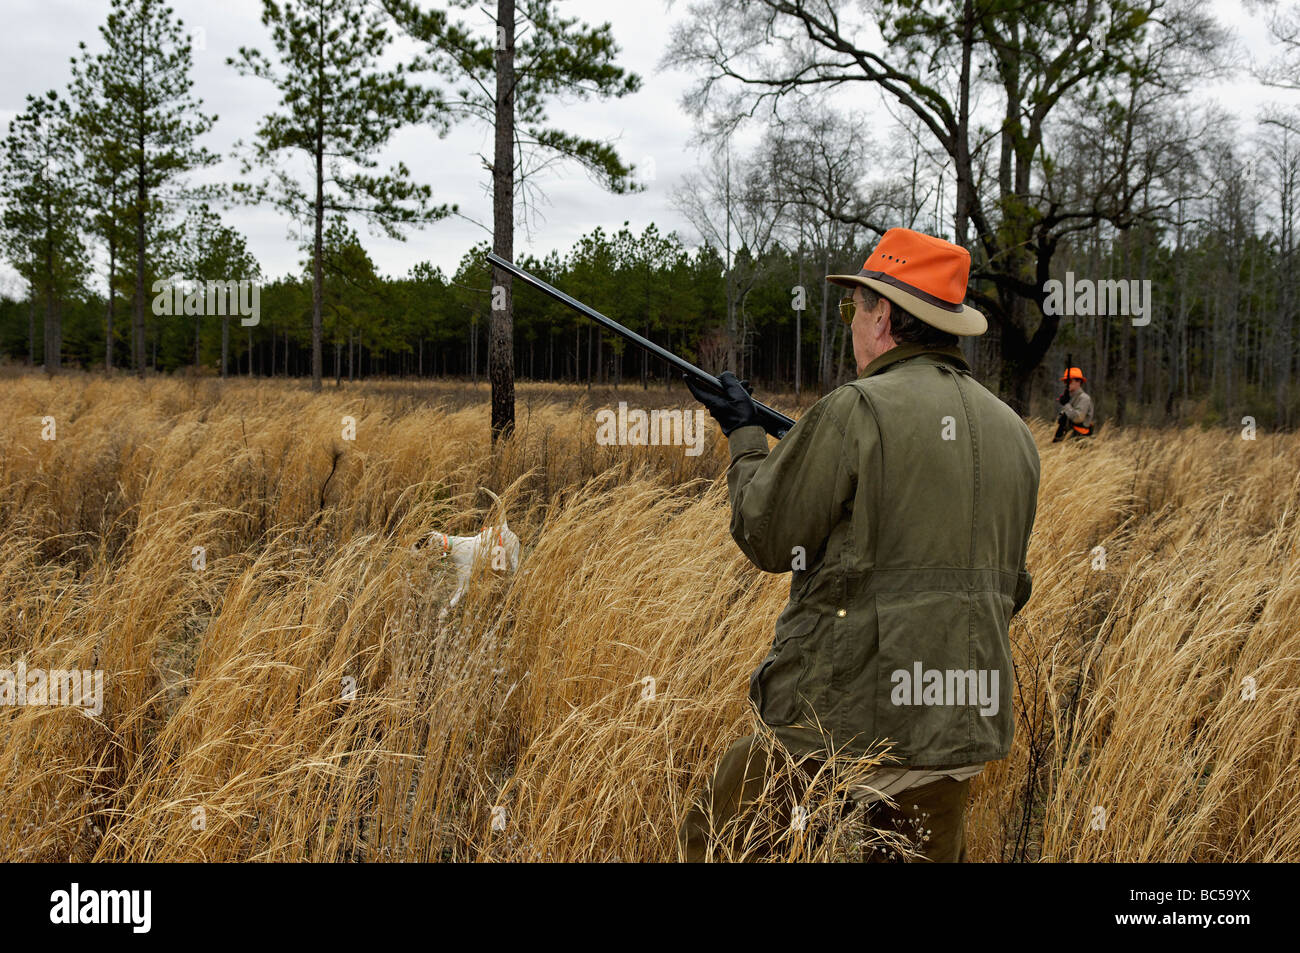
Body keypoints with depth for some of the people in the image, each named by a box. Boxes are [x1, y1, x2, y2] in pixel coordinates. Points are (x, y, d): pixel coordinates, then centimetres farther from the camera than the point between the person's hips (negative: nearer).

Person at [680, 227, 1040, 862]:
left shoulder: (856, 411, -13)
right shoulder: (1014, 433, 9)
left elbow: (767, 540, -4)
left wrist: (743, 438, 11)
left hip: (845, 720, -6)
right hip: (961, 737, 6)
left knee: (710, 843, 12)